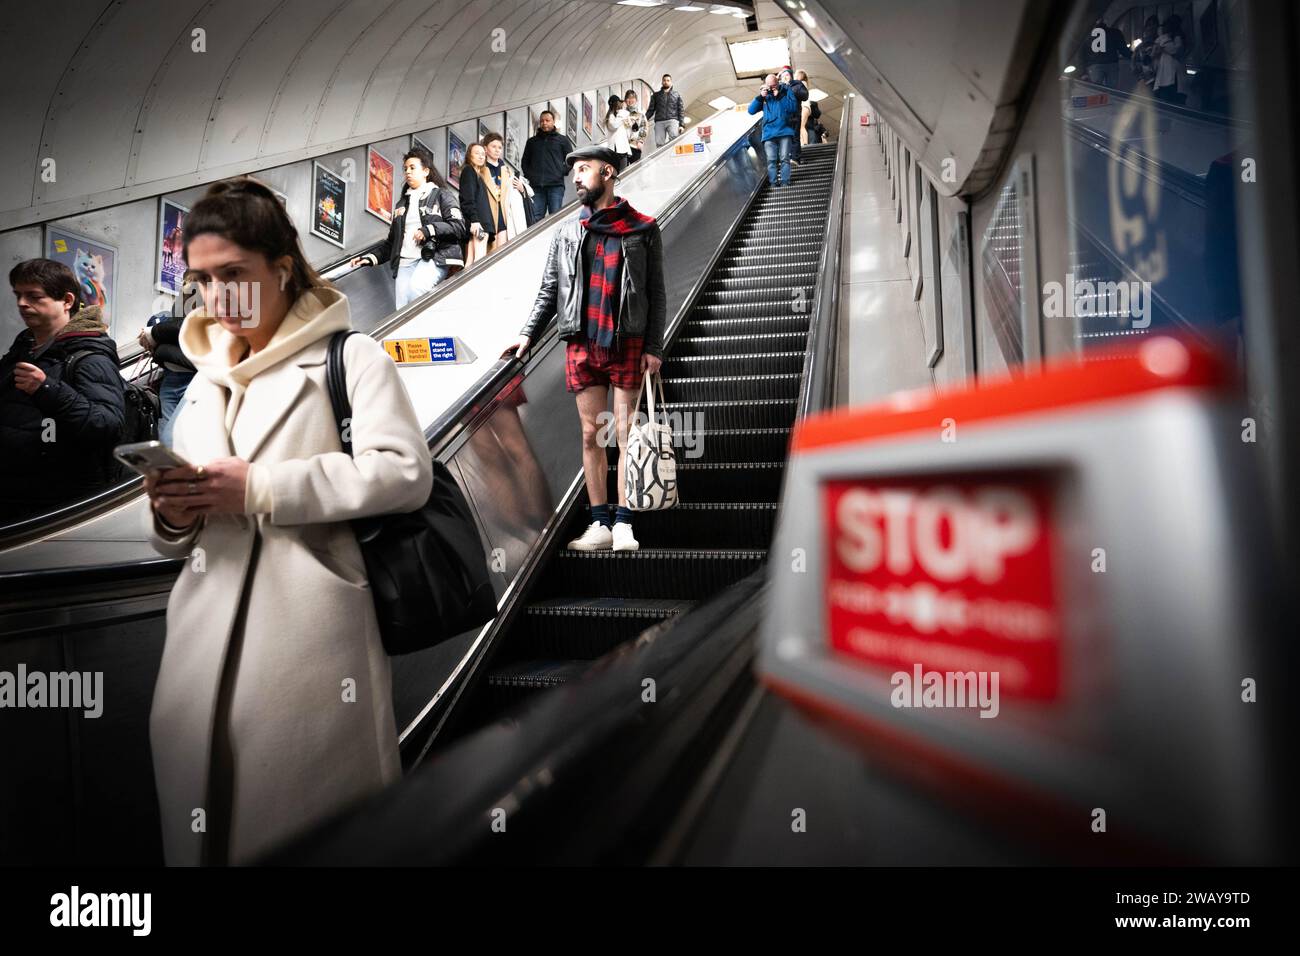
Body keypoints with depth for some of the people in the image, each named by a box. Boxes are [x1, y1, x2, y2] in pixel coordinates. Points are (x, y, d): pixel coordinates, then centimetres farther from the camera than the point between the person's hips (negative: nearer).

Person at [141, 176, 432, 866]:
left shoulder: (348, 357, 2)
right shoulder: (203, 383, 22)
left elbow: (406, 472, -14)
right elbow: (176, 541, 25)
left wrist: (260, 489, -15)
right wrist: (170, 518, 1)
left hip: (311, 647, -6)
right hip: (204, 652, 6)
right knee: (205, 830, 11)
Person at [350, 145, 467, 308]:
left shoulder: (442, 195, 10)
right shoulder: (402, 202, 26)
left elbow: (459, 227, -4)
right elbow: (391, 240, 25)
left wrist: (429, 230, -15)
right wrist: (371, 257, 11)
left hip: (435, 257, -5)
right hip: (405, 261, 5)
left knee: (416, 288, -36)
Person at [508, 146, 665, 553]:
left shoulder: (642, 229, 5)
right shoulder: (566, 232, 14)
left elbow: (655, 293, 3)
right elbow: (549, 290, 14)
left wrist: (653, 347, -4)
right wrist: (528, 334, 4)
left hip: (627, 344, -3)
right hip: (582, 344, 3)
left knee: (626, 434, -3)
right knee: (591, 435, 3)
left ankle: (623, 524, 2)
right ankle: (600, 524, 9)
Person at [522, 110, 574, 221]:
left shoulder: (562, 140, 11)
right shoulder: (532, 141, 21)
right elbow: (524, 161, 26)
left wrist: (562, 172, -4)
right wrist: (528, 174, 9)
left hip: (556, 184, -3)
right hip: (536, 186, 3)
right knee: (535, 218, -3)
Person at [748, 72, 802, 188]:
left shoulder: (786, 91, 7)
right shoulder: (764, 94, 14)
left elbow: (794, 107, -5)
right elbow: (751, 111, 9)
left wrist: (779, 97, -8)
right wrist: (760, 96, -4)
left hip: (785, 131, -2)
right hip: (769, 133, 2)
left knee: (784, 158, -6)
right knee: (771, 159, -6)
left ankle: (785, 181, -5)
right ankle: (773, 182, -4)